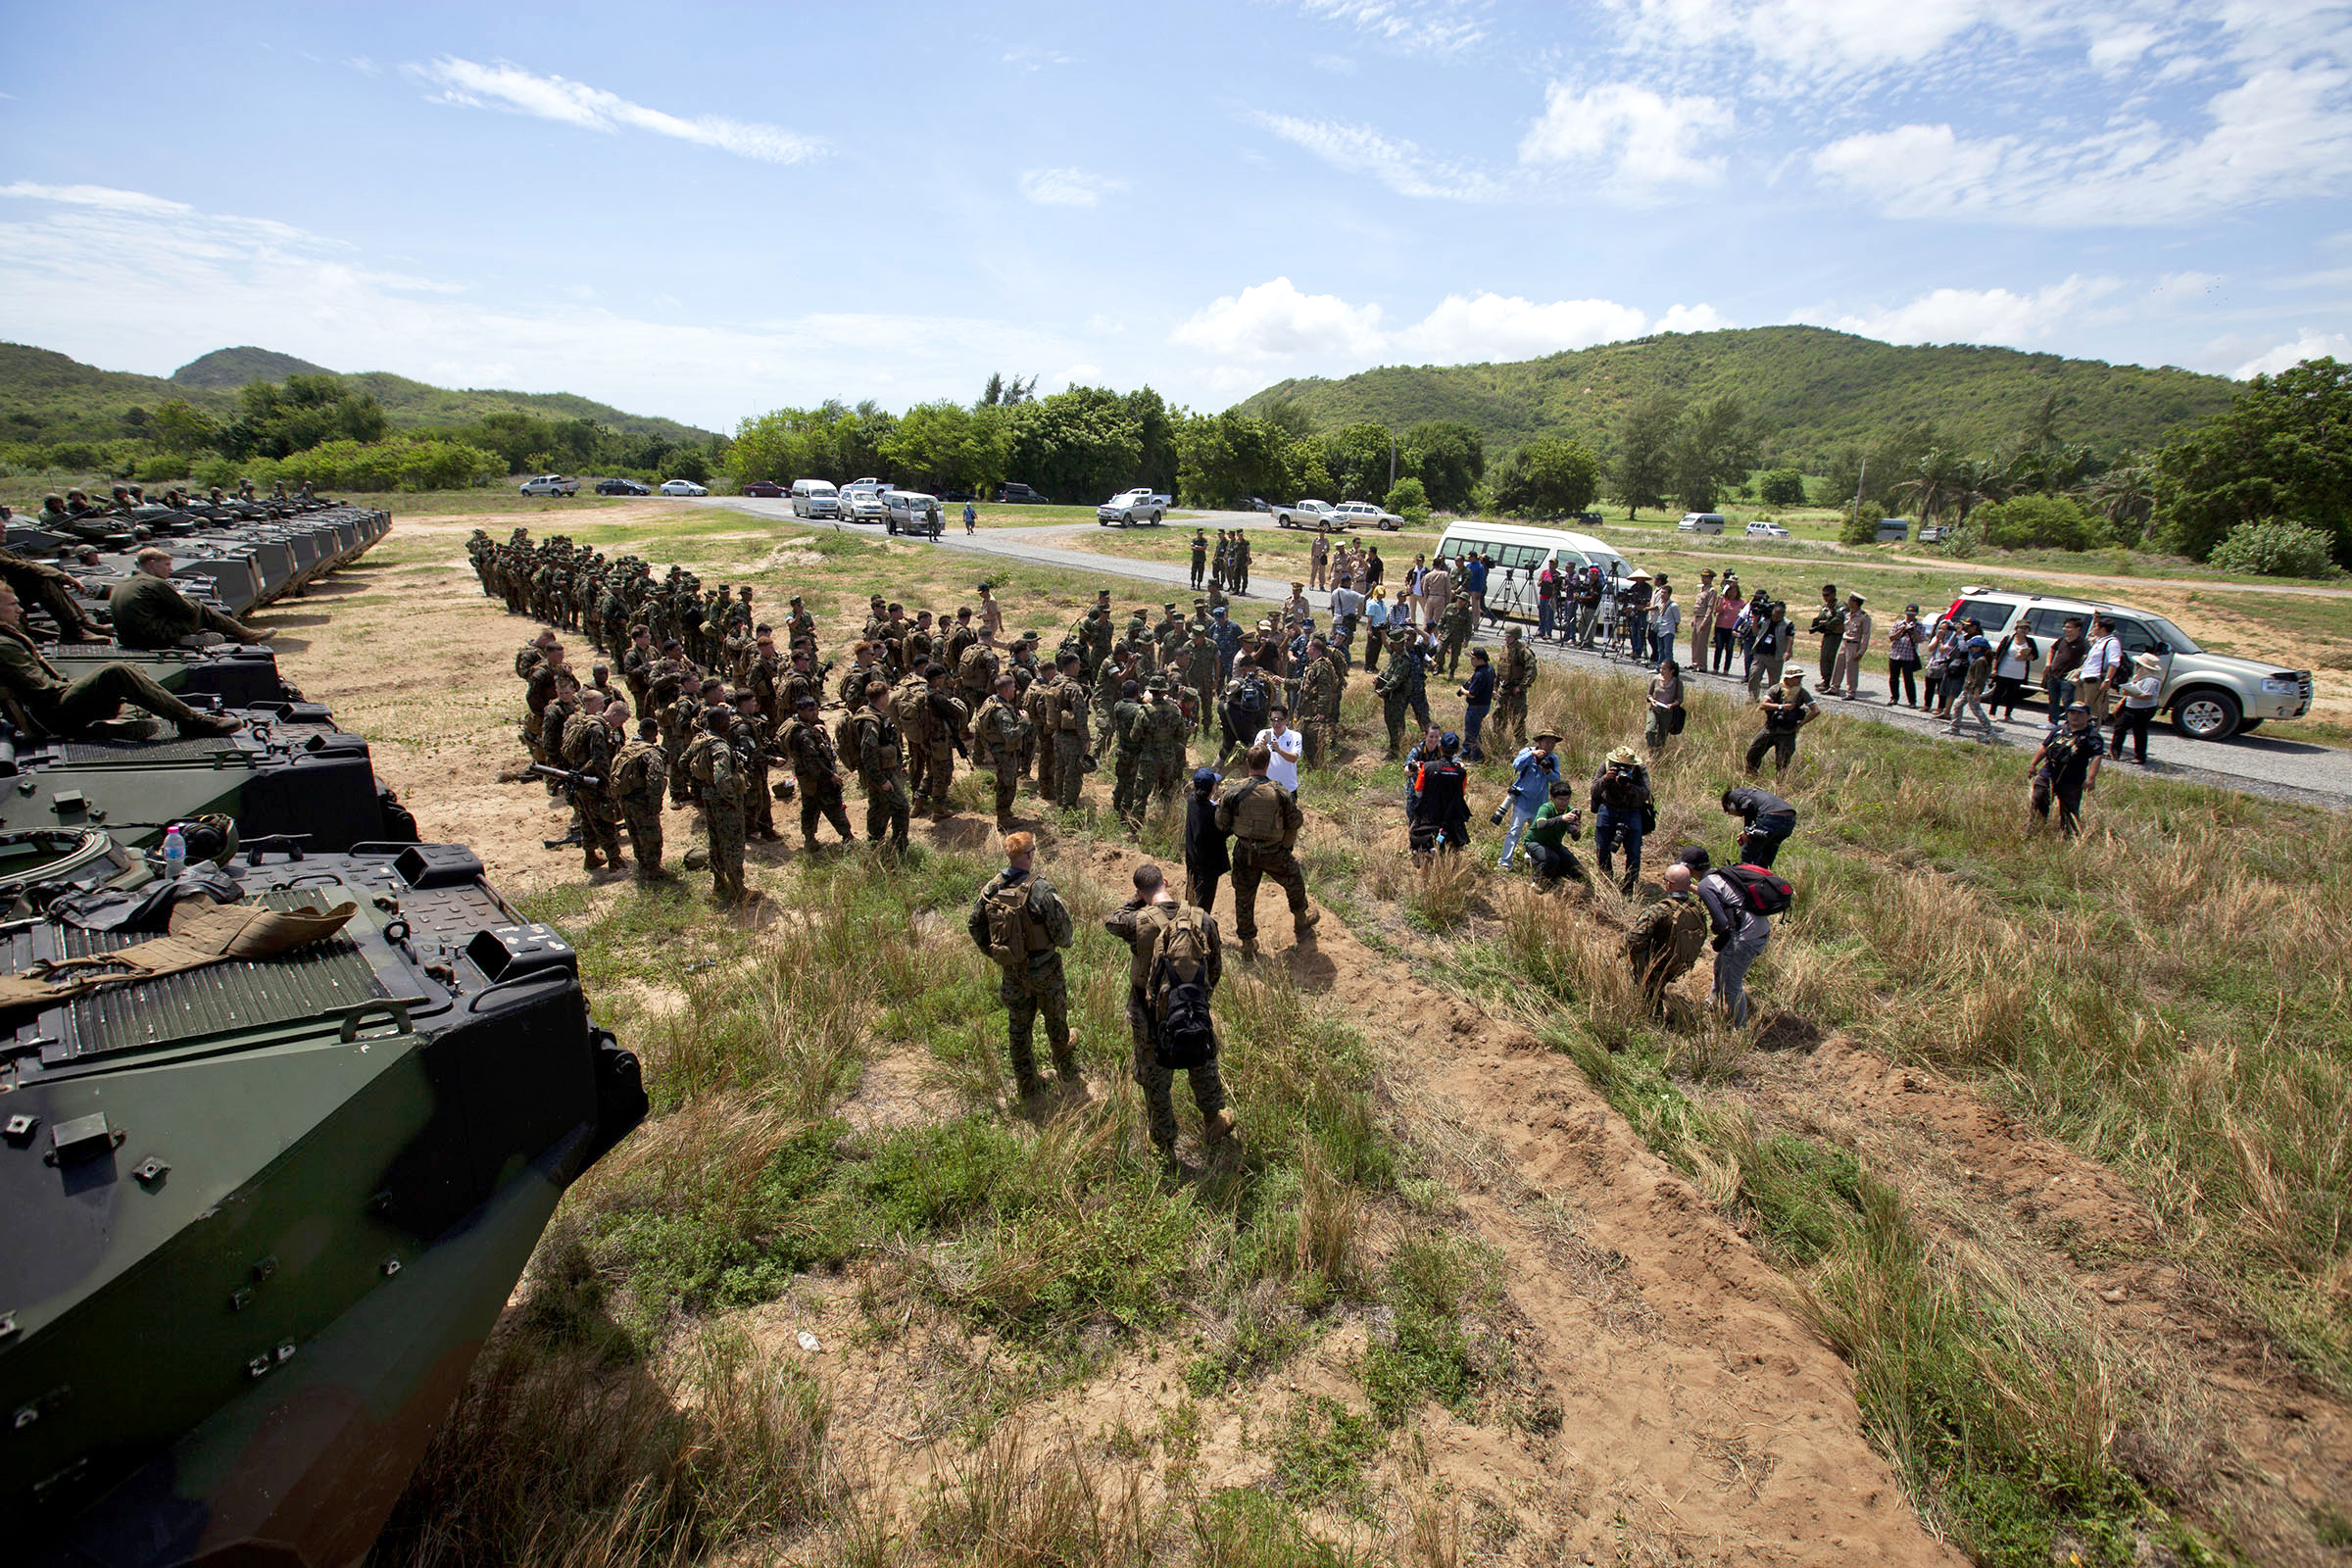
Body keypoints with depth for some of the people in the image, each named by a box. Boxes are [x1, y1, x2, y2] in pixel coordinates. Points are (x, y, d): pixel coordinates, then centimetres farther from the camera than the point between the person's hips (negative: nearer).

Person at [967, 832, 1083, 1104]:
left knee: (1018, 1030, 17)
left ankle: (1027, 1090, 28)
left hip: (1011, 972, 4)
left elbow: (974, 925, 5)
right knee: (1057, 1027, 17)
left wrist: (994, 954, 17)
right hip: (1044, 971, -4)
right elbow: (1063, 934, -20)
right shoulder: (1040, 889, -25)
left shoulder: (992, 887, -7)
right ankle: (1070, 1082, 36)